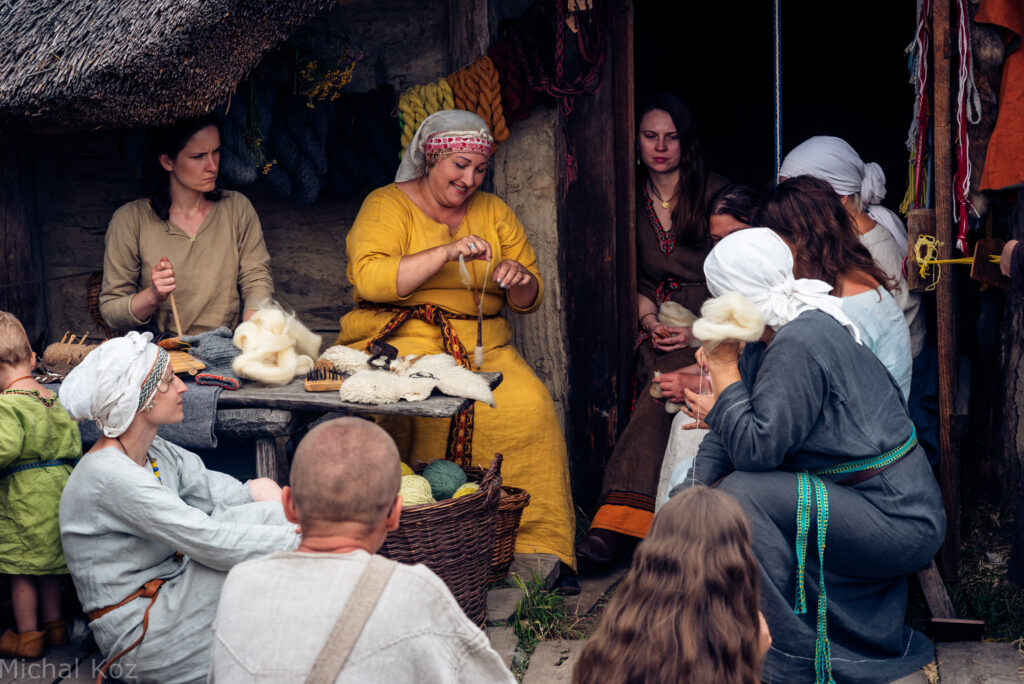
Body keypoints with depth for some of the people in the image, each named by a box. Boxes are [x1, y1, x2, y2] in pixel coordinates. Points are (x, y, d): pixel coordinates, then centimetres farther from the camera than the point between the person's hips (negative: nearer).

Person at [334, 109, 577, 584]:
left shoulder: (493, 211, 19)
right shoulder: (387, 205, 4)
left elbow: (531, 298, 19)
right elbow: (370, 279, -15)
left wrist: (519, 280, -6)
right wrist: (447, 252, -22)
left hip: (484, 348, 4)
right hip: (399, 344, -3)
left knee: (530, 406, -27)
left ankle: (540, 548, -21)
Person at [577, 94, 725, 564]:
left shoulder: (714, 194, 2)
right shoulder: (633, 202, 14)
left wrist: (699, 330, -13)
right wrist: (650, 321, -3)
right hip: (660, 325, 4)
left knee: (666, 384, -32)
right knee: (663, 385, -29)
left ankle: (616, 520, -39)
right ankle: (625, 521, -35)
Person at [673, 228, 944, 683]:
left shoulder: (798, 346, -22)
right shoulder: (767, 339, 8)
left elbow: (754, 449, -28)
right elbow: (726, 438, 10)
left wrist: (724, 370, -16)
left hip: (896, 520, -10)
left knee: (741, 495, -23)